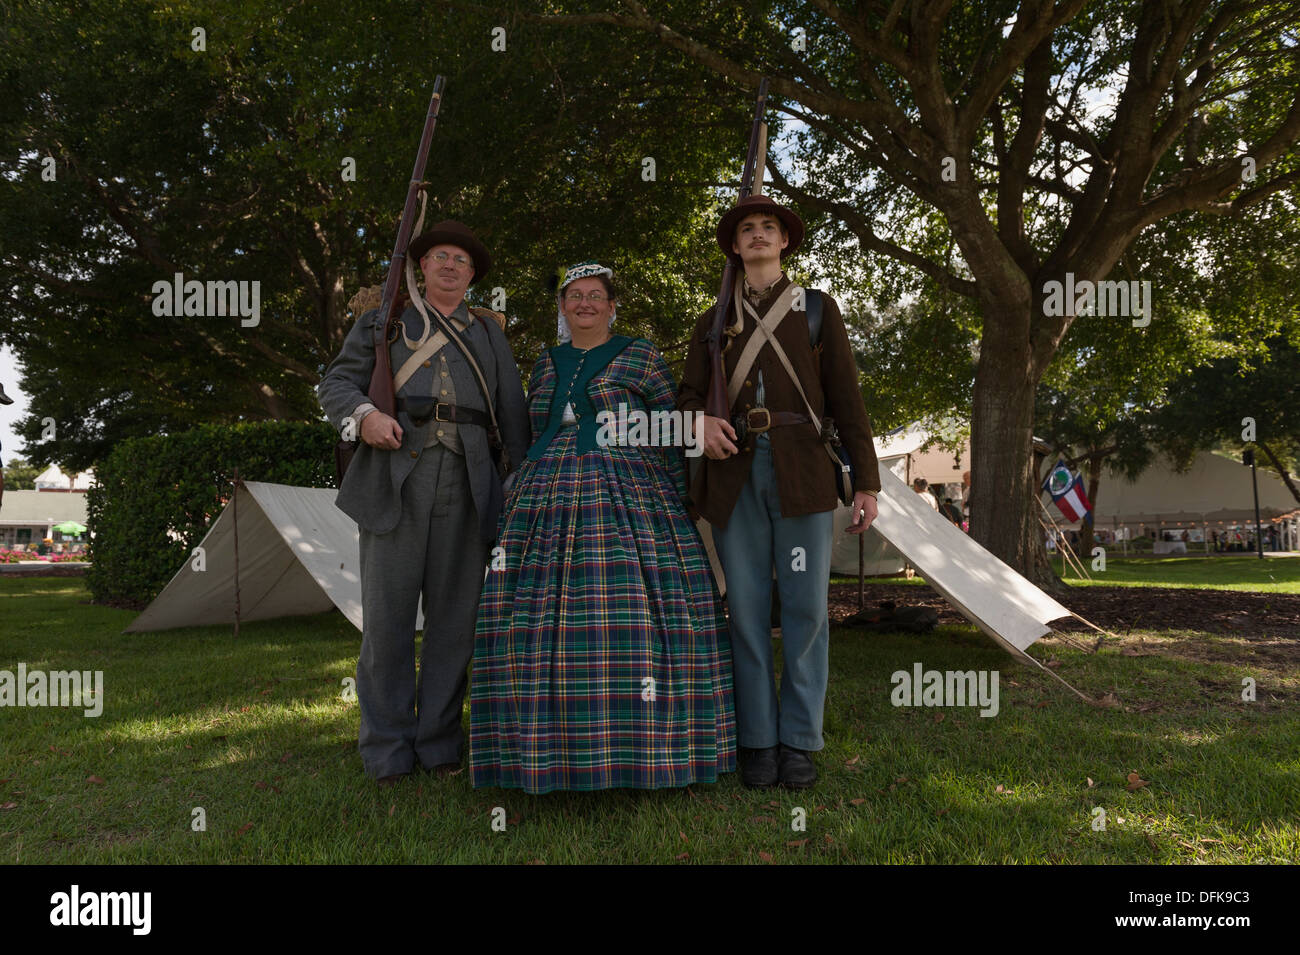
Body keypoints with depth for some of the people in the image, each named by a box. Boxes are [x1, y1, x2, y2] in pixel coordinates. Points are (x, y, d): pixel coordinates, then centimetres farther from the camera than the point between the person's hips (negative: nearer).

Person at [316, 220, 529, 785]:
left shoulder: (487, 332, 24)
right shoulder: (381, 323, 21)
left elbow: (513, 411, 19)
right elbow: (337, 383, 13)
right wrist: (364, 415, -11)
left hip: (466, 483, 1)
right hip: (394, 474, -1)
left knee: (455, 616, 2)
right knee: (387, 615, -3)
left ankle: (439, 744, 14)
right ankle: (387, 752, 9)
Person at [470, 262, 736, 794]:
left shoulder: (640, 358, 6)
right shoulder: (545, 366, 19)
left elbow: (672, 434, 5)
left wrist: (673, 504, -1)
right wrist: (526, 496, 17)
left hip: (625, 501, -4)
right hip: (549, 504, 4)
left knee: (632, 615, -12)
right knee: (540, 620, -3)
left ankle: (634, 749, 1)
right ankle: (552, 747, 8)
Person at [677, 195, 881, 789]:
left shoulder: (819, 310, 15)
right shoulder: (713, 322, 20)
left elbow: (846, 399, 9)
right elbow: (688, 394, 16)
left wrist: (866, 482, 1)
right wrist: (699, 422, -10)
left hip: (802, 471, -1)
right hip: (733, 472, 1)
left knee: (805, 607, -3)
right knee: (747, 608, 1)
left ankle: (799, 741, 9)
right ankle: (757, 740, 10)